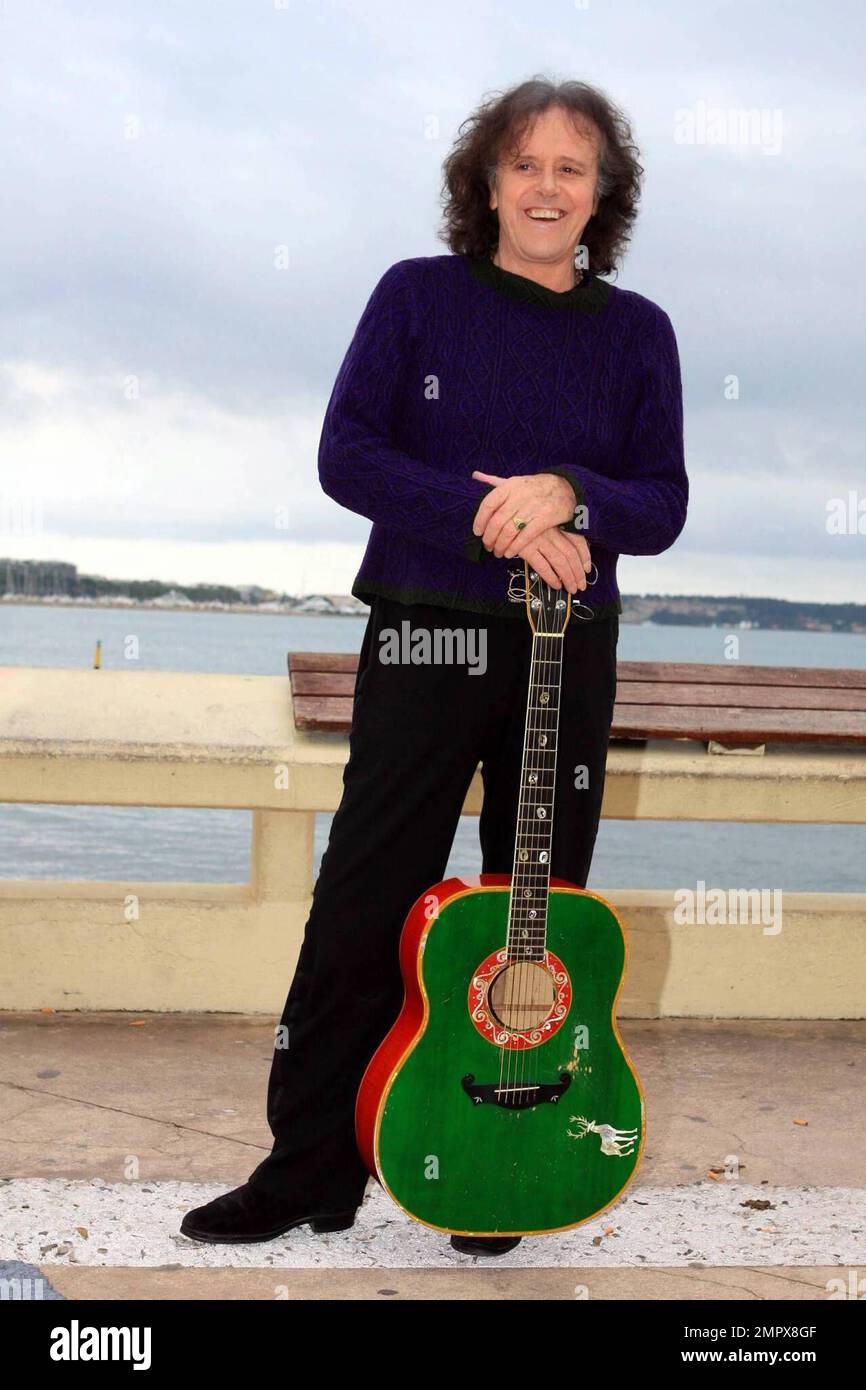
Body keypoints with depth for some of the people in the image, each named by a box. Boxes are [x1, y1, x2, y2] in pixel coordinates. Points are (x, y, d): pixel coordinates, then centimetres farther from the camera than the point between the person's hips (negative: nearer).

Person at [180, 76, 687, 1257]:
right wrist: (491, 517, -17)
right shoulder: (419, 296, 2)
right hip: (426, 638, -2)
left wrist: (567, 495, -19)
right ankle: (308, 1172, 12)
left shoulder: (636, 331, 7)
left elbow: (663, 506, 2)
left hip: (569, 657, 2)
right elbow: (346, 454, -7)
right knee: (364, 909, 0)